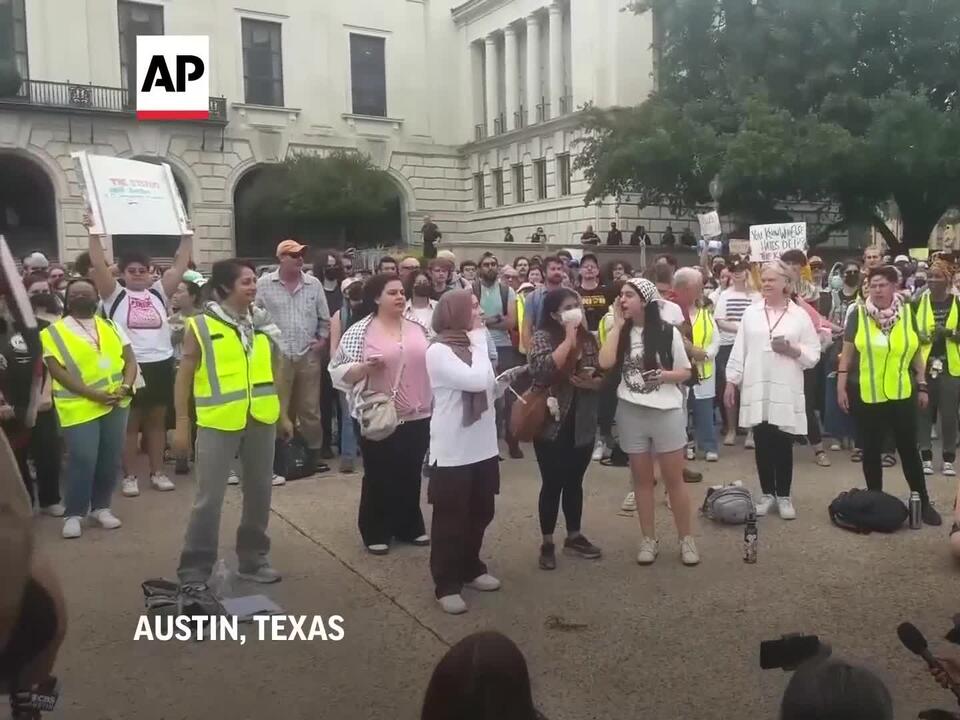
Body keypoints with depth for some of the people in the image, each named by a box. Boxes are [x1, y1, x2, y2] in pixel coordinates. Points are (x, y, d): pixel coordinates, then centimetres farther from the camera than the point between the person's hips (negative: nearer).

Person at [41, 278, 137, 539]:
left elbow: (130, 359, 8)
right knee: (83, 460, -8)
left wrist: (126, 387, -11)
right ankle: (74, 514, 8)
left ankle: (101, 507, 24)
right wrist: (95, 395, -18)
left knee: (110, 459, 8)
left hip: (116, 404, 4)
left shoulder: (111, 326, 13)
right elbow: (58, 371, -10)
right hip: (80, 407, -4)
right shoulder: (54, 332, 0)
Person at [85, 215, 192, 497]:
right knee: (130, 423, 6)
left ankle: (158, 473, 21)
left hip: (161, 364, 3)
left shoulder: (159, 292, 9)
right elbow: (98, 265, -9)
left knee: (156, 421, 12)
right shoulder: (115, 295, 2)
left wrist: (187, 235, 3)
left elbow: (180, 265, 6)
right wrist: (93, 233, -15)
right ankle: (129, 476, 14)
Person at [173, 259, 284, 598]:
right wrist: (182, 424, -8)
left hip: (261, 420, 5)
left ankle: (253, 558, 30)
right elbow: (184, 377, -4)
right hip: (219, 422, -5)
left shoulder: (262, 323, 7)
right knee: (209, 498, 0)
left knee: (259, 492, 14)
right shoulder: (201, 326, -6)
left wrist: (283, 414, 15)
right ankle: (194, 570, 12)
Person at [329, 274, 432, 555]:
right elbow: (339, 372, -8)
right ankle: (375, 532, 21)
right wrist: (365, 367, -23)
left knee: (411, 475, 14)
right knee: (379, 477, 7)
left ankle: (409, 527, 29)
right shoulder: (359, 331, -7)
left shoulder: (419, 328, 6)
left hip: (417, 416, 4)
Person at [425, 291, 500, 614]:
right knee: (451, 519, 3)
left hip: (482, 446, 8)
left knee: (479, 513, 18)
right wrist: (479, 343, -13)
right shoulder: (438, 351, -14)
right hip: (453, 451, -8)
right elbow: (478, 381, -23)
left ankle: (471, 569, 35)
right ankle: (447, 585, 14)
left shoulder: (471, 345, 10)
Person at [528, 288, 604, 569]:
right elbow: (544, 369, -28)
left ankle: (574, 536, 31)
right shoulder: (542, 336, -9)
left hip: (582, 424, 5)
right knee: (552, 484, 4)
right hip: (551, 423, -5)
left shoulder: (589, 339, 7)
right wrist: (569, 338, -21)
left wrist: (592, 383, -10)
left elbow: (603, 376, 12)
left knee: (574, 482, 16)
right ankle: (547, 543, 17)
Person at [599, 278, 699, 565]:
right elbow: (605, 363, -13)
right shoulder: (621, 332, 4)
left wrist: (662, 375, -19)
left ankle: (686, 539, 17)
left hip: (666, 411, -3)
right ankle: (648, 540, 21)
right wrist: (617, 325, -9)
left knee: (674, 479, 4)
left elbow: (685, 372, 1)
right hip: (631, 412, 3)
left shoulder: (667, 332, -4)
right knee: (642, 479, 10)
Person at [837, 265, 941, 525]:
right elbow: (847, 354, 0)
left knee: (908, 448, 6)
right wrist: (841, 387, -3)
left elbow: (917, 352, 7)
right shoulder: (858, 314, -3)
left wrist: (923, 386, 6)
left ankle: (923, 502, 18)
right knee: (871, 450, 9)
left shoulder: (907, 313, 1)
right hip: (866, 395, 0)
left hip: (902, 394, 1)